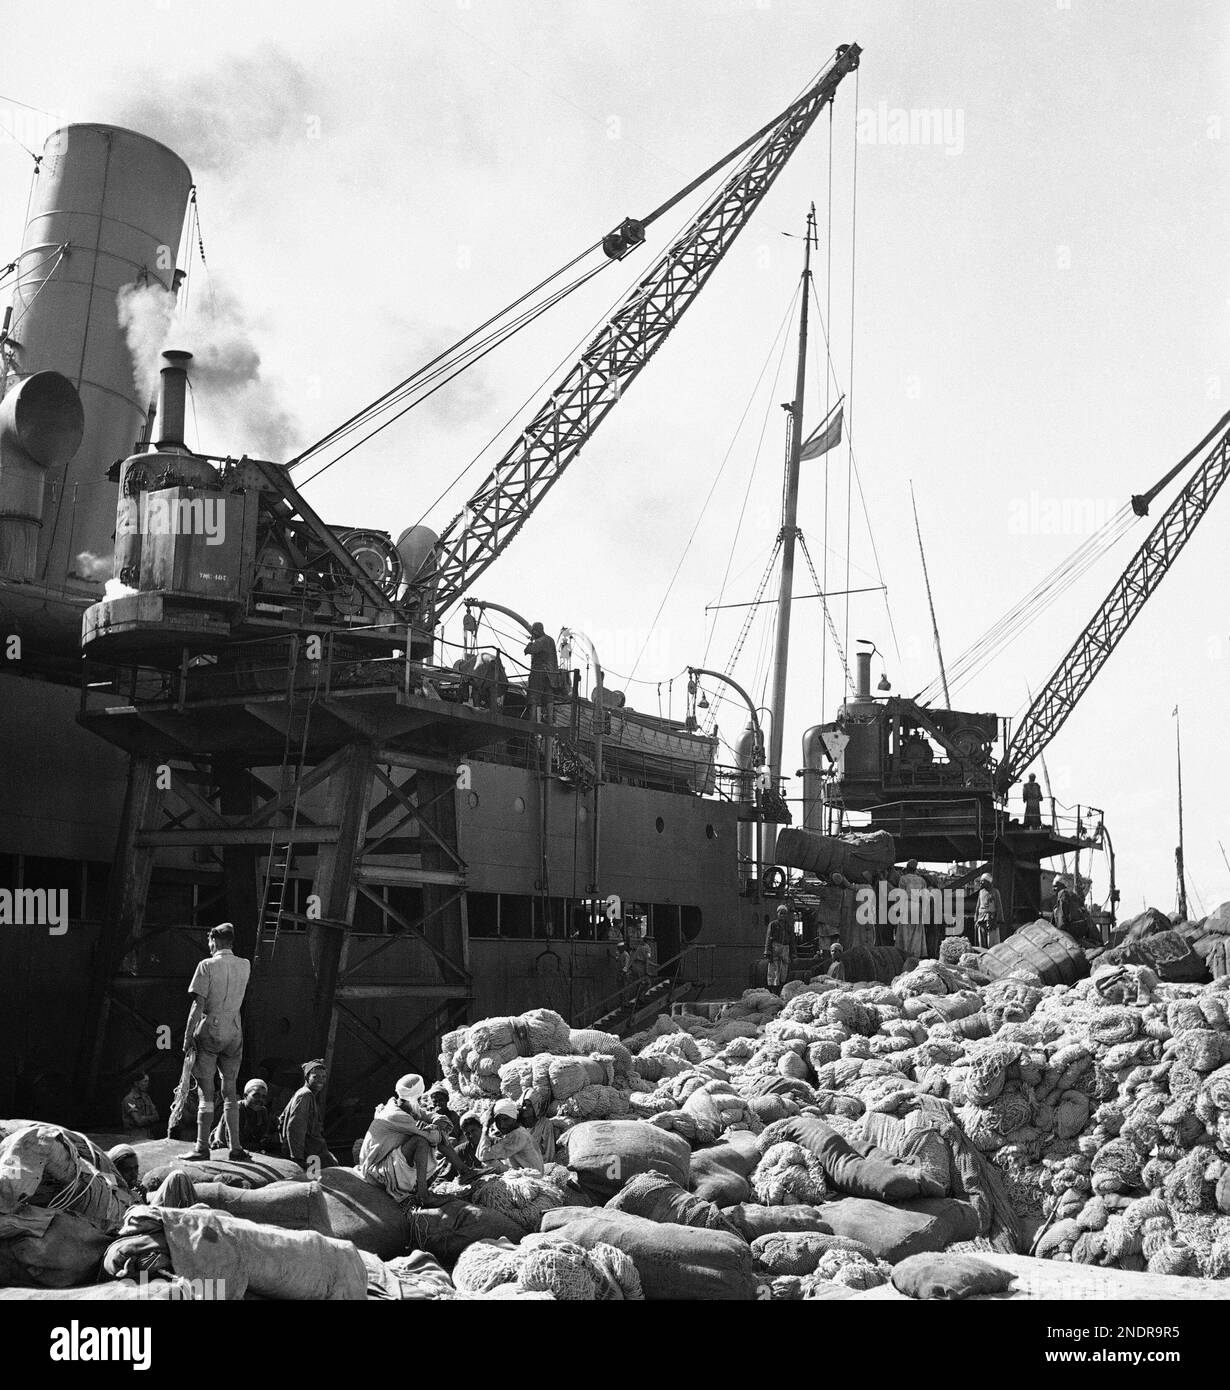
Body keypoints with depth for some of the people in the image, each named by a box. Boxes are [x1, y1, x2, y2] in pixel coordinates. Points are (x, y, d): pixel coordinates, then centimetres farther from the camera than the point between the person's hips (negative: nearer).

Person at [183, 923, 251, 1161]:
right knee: (230, 1092, 12)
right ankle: (235, 1147, 11)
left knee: (206, 1093, 0)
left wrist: (188, 1036, -7)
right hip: (234, 1033, 4)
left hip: (209, 1031, -4)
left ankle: (202, 1147, 2)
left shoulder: (207, 966, -8)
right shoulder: (245, 966, 5)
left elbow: (198, 1005, -12)